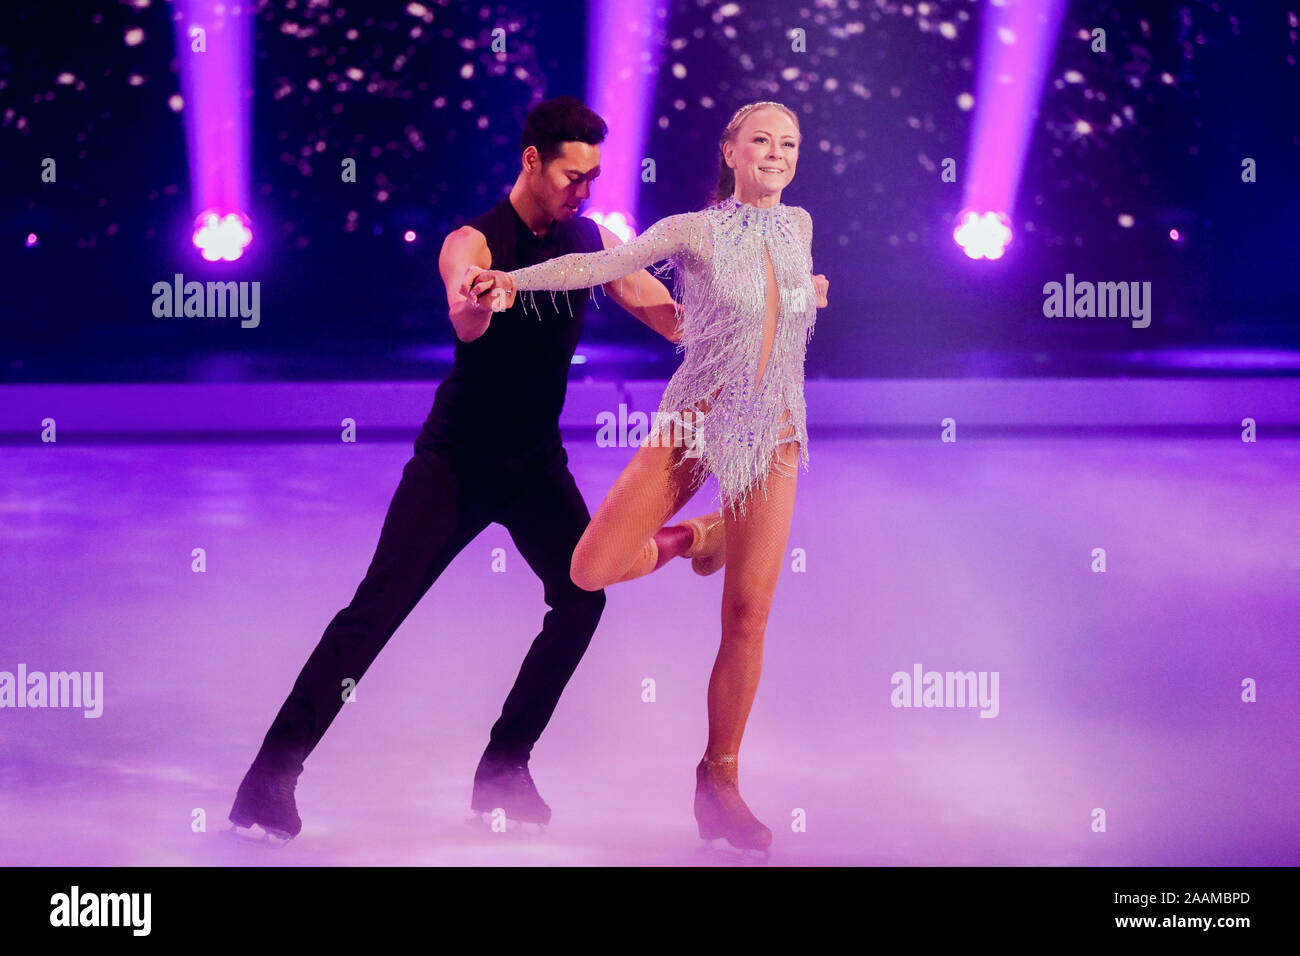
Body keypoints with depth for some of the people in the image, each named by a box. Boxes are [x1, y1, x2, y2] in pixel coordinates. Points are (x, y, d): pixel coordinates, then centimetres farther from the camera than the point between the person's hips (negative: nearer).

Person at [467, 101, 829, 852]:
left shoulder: (799, 226, 9)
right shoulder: (695, 232, -5)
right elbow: (604, 264, -20)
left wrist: (811, 298, 13)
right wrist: (513, 279, -31)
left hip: (773, 437, 3)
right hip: (693, 424, -2)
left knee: (748, 615, -2)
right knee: (591, 571, -12)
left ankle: (720, 779, 10)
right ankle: (692, 538, 20)